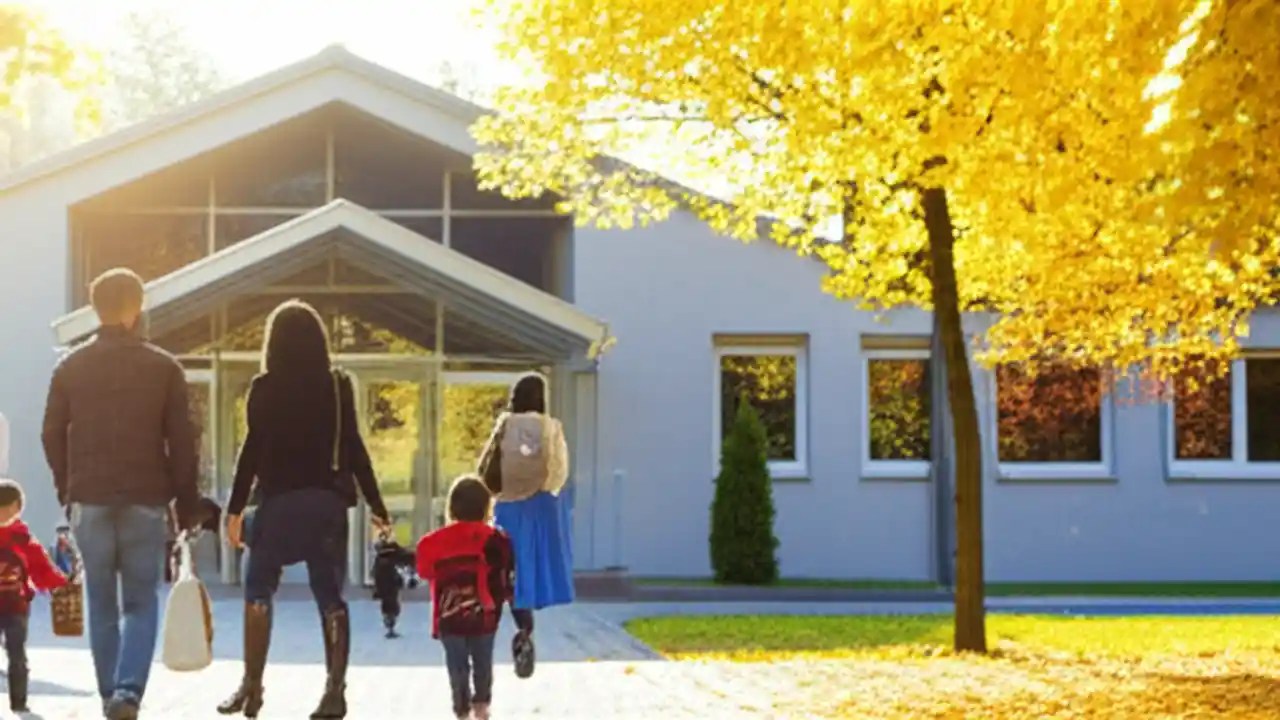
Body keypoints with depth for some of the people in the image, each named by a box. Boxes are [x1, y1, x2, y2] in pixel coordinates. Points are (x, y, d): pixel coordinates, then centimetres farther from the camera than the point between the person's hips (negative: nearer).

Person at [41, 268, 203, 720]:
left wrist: (67, 491, 18)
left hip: (89, 500, 2)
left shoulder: (71, 368, 4)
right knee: (141, 602, 4)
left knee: (102, 604, 11)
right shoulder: (163, 368, -2)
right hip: (145, 500, -1)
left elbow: (52, 436, 7)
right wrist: (187, 504, 6)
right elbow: (181, 442, -2)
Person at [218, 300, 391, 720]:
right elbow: (353, 448, 2)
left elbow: (253, 449, -7)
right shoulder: (337, 386, 3)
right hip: (327, 500, 2)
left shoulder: (265, 388, -3)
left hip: (279, 499, -2)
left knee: (258, 591, 10)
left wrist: (236, 508, -3)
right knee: (330, 597, 4)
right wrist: (376, 505, 6)